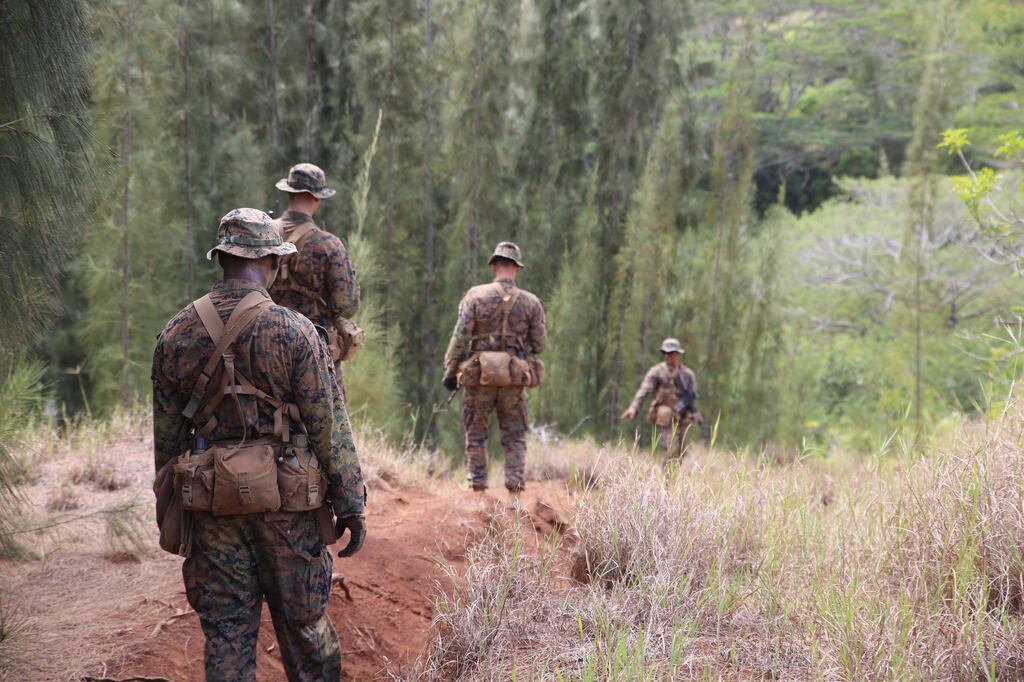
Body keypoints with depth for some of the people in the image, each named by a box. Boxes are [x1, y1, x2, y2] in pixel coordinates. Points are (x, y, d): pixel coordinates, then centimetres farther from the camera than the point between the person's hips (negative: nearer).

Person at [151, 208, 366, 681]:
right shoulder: (294, 331, -9)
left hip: (212, 503, 3)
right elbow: (327, 425, -8)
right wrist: (350, 502, -1)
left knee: (225, 632, 7)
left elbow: (165, 434, 8)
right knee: (304, 623, 10)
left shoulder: (176, 335, 2)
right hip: (287, 501, -2)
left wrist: (168, 509, 17)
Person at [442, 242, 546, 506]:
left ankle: (478, 492, 7)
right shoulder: (531, 302, -1)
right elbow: (540, 344, 0)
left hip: (479, 376, -1)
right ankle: (514, 493, 3)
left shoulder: (475, 296, -5)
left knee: (476, 437, 10)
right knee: (514, 438, 10)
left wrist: (450, 371, -1)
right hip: (515, 380, 1)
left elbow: (460, 336, -8)